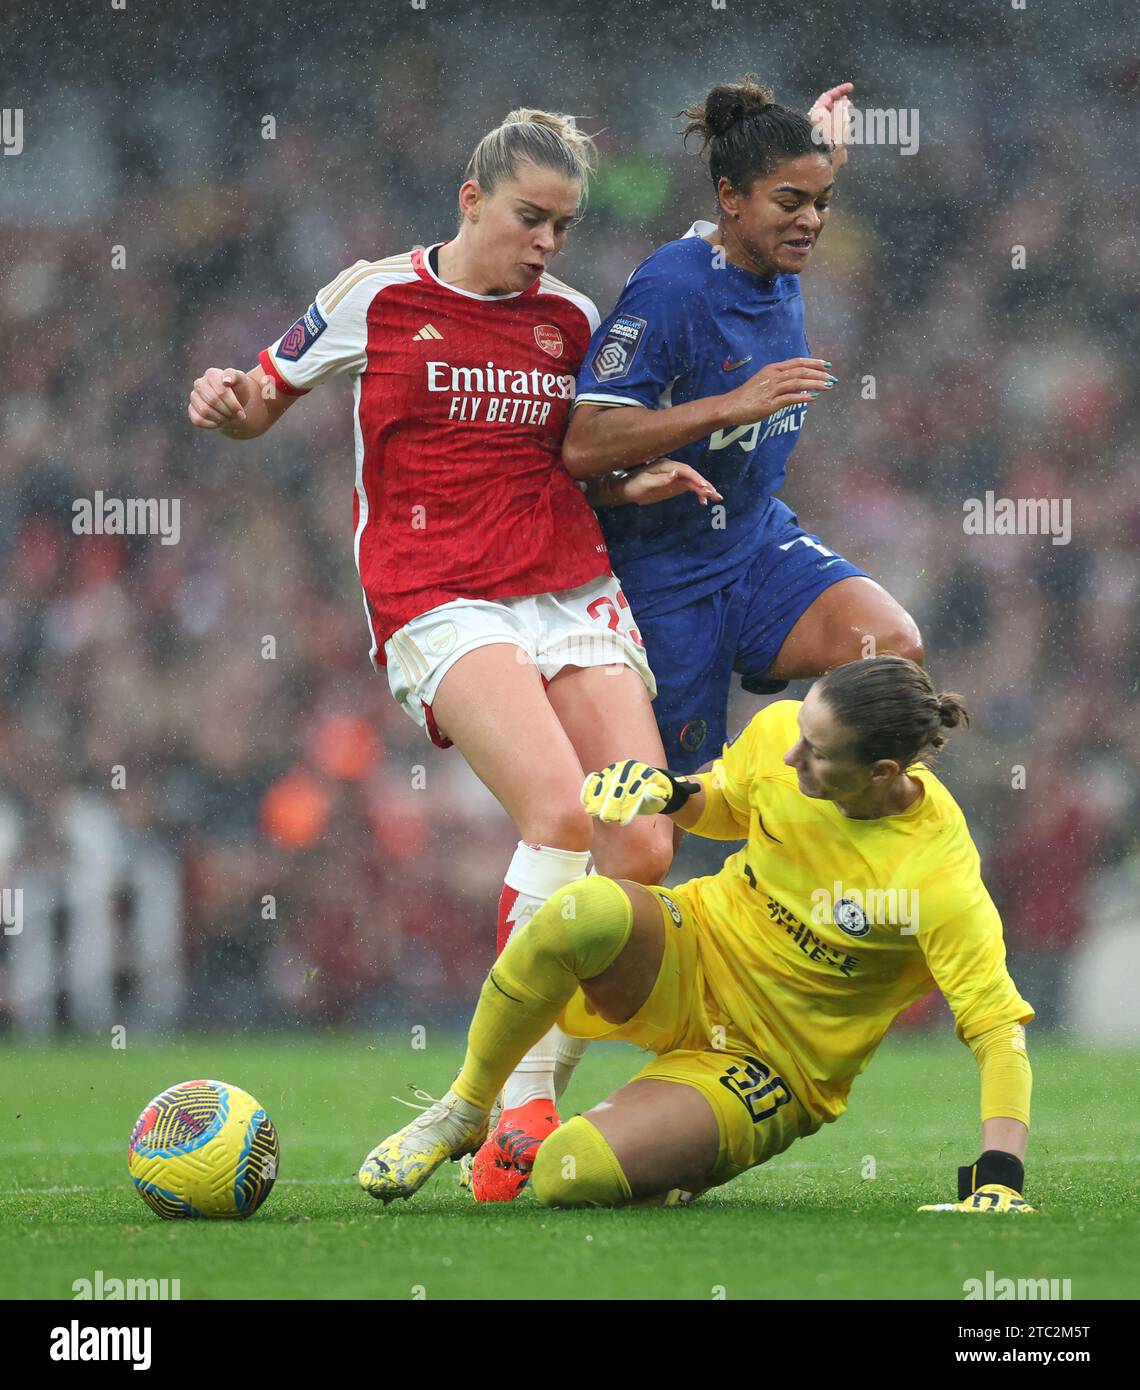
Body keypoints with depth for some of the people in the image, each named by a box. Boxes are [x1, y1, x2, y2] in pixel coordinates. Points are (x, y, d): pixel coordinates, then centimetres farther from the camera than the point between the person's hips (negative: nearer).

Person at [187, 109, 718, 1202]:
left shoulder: (571, 321, 12)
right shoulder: (376, 298, 1)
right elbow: (261, 402, 12)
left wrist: (643, 484, 5)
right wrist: (227, 406, -11)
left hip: (574, 593, 5)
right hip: (438, 605, -5)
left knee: (643, 848, -11)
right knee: (560, 813, -27)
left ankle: (531, 1101, 0)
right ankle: (520, 1099, -18)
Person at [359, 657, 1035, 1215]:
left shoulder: (940, 881, -27)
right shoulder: (776, 734, -11)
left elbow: (999, 1027, -23)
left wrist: (1001, 1172, -36)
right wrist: (671, 794, -10)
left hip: (770, 1065, -4)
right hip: (693, 959, 4)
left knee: (568, 1178, -28)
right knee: (588, 909, -34)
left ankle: (674, 1167, 11)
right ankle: (463, 1111, -11)